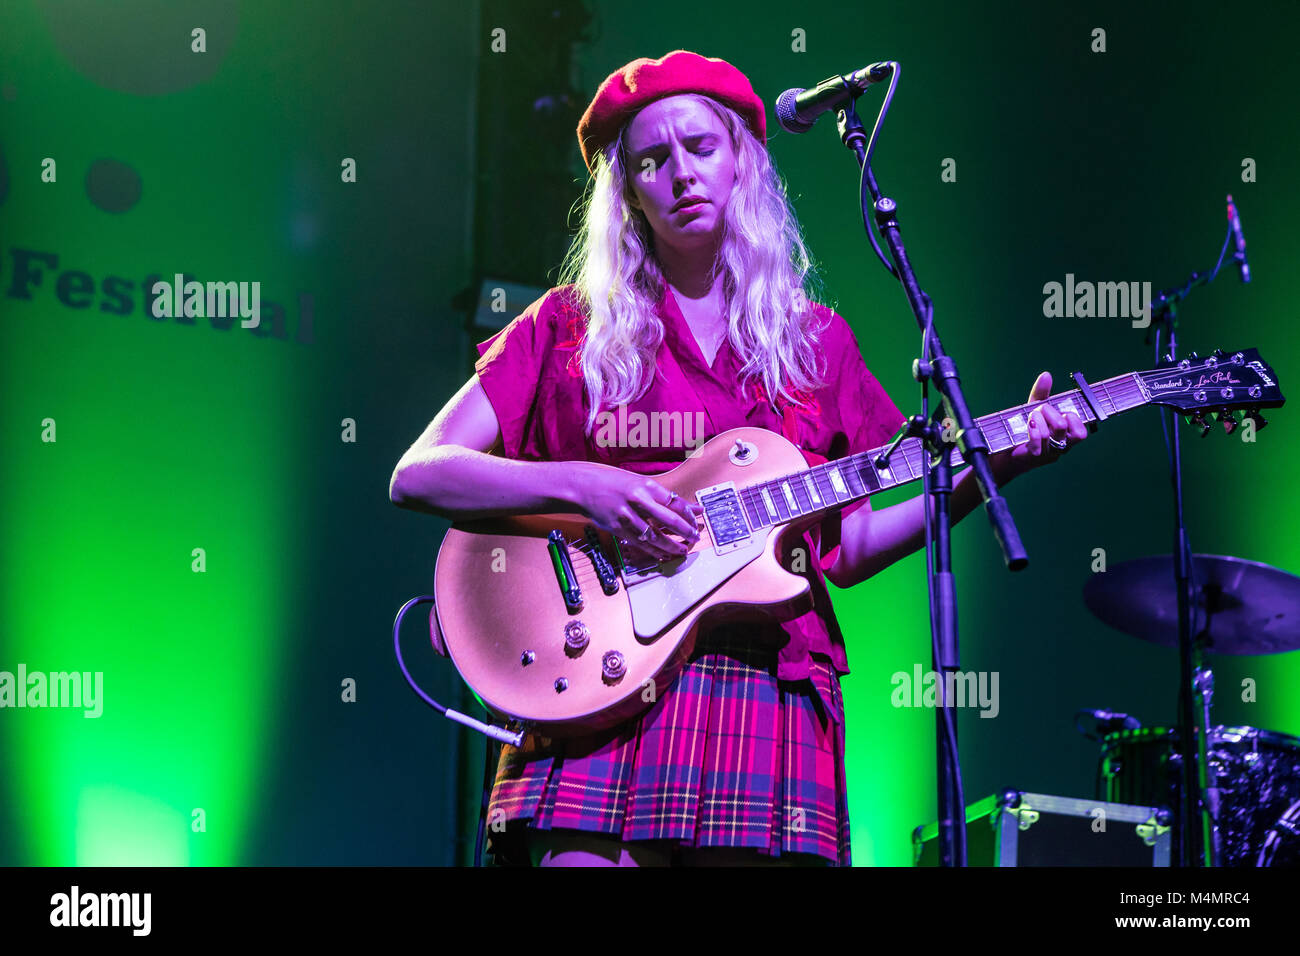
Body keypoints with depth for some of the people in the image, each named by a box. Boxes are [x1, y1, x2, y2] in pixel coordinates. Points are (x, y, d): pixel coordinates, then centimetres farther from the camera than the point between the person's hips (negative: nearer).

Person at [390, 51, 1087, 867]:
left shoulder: (815, 341, 17)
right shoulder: (571, 326, 10)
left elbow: (847, 552, 15)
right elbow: (417, 475, 3)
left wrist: (986, 475, 3)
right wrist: (582, 486, -11)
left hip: (772, 696, 2)